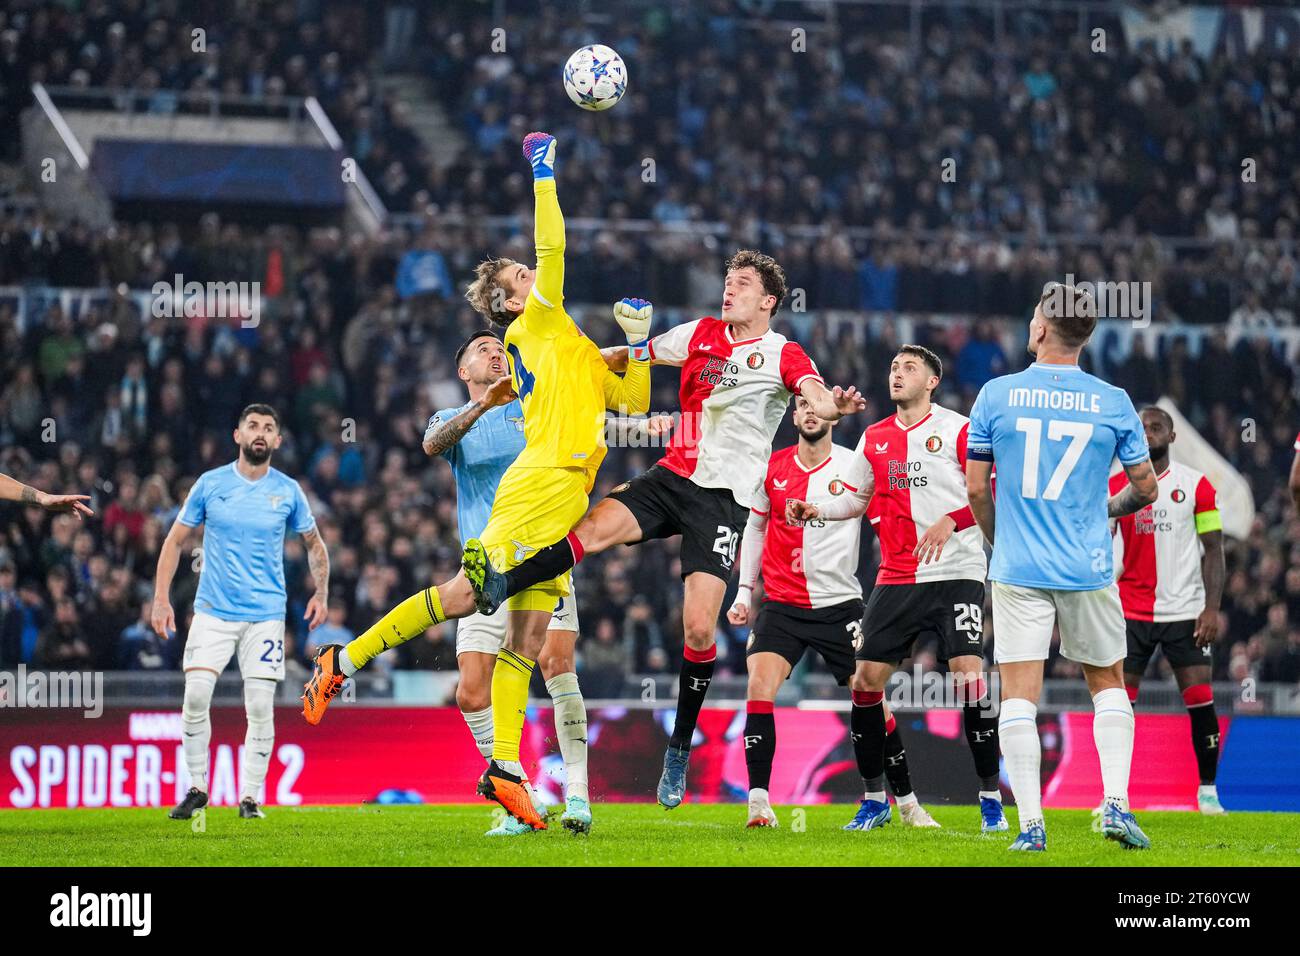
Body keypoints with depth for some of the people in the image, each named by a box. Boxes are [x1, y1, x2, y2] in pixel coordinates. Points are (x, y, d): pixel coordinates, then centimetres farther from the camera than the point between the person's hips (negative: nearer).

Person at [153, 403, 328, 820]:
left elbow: (314, 543, 17)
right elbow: (175, 540, 7)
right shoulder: (210, 484, 1)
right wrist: (161, 599, 0)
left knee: (261, 708, -5)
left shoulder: (288, 491, 3)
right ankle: (197, 787, 3)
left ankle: (250, 797, 6)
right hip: (213, 610, 0)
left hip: (266, 613, 0)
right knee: (196, 696, -12)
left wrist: (321, 593, 4)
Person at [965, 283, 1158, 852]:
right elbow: (1145, 489, 5)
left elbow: (975, 489, 1)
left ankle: (1031, 823, -5)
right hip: (1088, 570, 1)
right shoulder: (1113, 403, -2)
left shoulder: (996, 395, -2)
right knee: (1108, 682, 16)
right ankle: (1116, 802, 5)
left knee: (1018, 694, 1)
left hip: (1017, 570, -1)